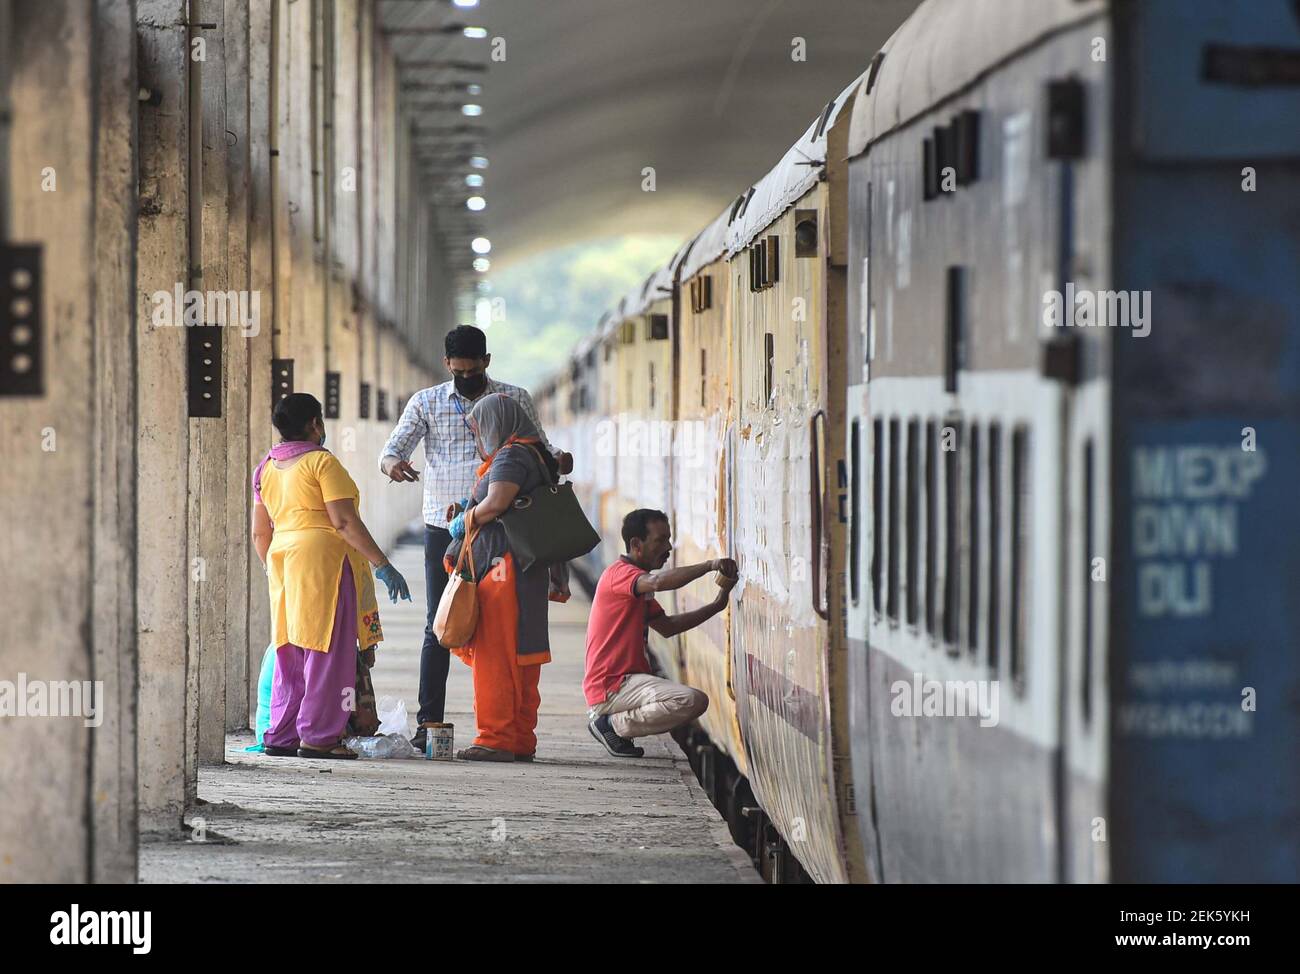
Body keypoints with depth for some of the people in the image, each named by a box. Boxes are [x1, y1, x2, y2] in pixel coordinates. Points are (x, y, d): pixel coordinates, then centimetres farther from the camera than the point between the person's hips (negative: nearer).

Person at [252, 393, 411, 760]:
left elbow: (260, 533, 17)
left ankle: (280, 736, 13)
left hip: (282, 559, 8)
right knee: (326, 652, -5)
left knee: (290, 654, 13)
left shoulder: (266, 469, 14)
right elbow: (344, 521, -14)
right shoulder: (322, 462, -7)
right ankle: (318, 736, -7)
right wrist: (382, 564, -12)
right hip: (323, 560, -8)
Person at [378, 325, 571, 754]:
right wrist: (391, 463, -26)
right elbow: (393, 446, -1)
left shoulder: (515, 399, 7)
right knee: (439, 625, -1)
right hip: (444, 528, 0)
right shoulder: (426, 403, 6)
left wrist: (558, 460, -13)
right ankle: (428, 721, 1)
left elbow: (538, 450, 11)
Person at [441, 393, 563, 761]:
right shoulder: (534, 456, 21)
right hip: (529, 571, 10)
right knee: (519, 659, 11)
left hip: (504, 566, -10)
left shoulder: (511, 456, -10)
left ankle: (496, 740, -8)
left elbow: (496, 503, -23)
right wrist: (468, 511, 16)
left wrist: (466, 520, -5)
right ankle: (521, 741, 14)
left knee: (494, 655, -8)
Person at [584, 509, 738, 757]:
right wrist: (710, 566, -30)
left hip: (628, 679, 11)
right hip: (612, 687, -11)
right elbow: (658, 582, -32)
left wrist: (716, 606, 14)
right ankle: (613, 724, -10)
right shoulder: (618, 573, -12)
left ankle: (613, 721, 9)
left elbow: (667, 626, 23)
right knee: (691, 700, -26)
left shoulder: (639, 586, 22)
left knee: (698, 701, 22)